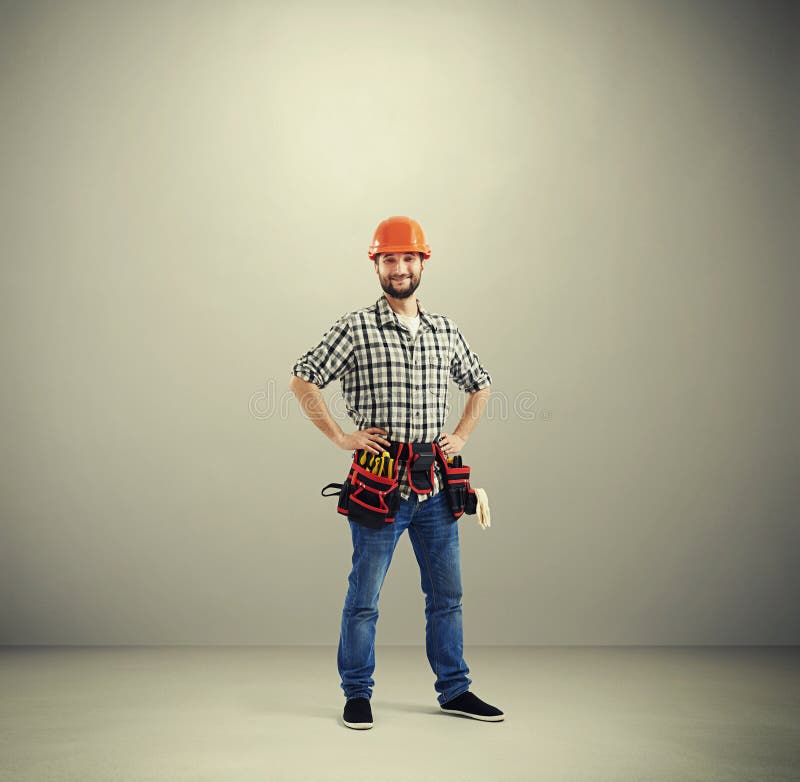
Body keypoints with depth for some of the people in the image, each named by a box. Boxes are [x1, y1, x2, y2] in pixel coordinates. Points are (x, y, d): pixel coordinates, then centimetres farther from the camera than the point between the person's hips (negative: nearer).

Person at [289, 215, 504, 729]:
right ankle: (357, 694, 18)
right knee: (364, 598, 4)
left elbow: (480, 384, 25)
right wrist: (341, 437, -7)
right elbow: (303, 380, -4)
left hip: (436, 488, 5)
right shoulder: (356, 328, -4)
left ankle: (455, 689, 25)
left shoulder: (446, 331, 11)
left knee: (447, 595, 12)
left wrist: (461, 436, 13)